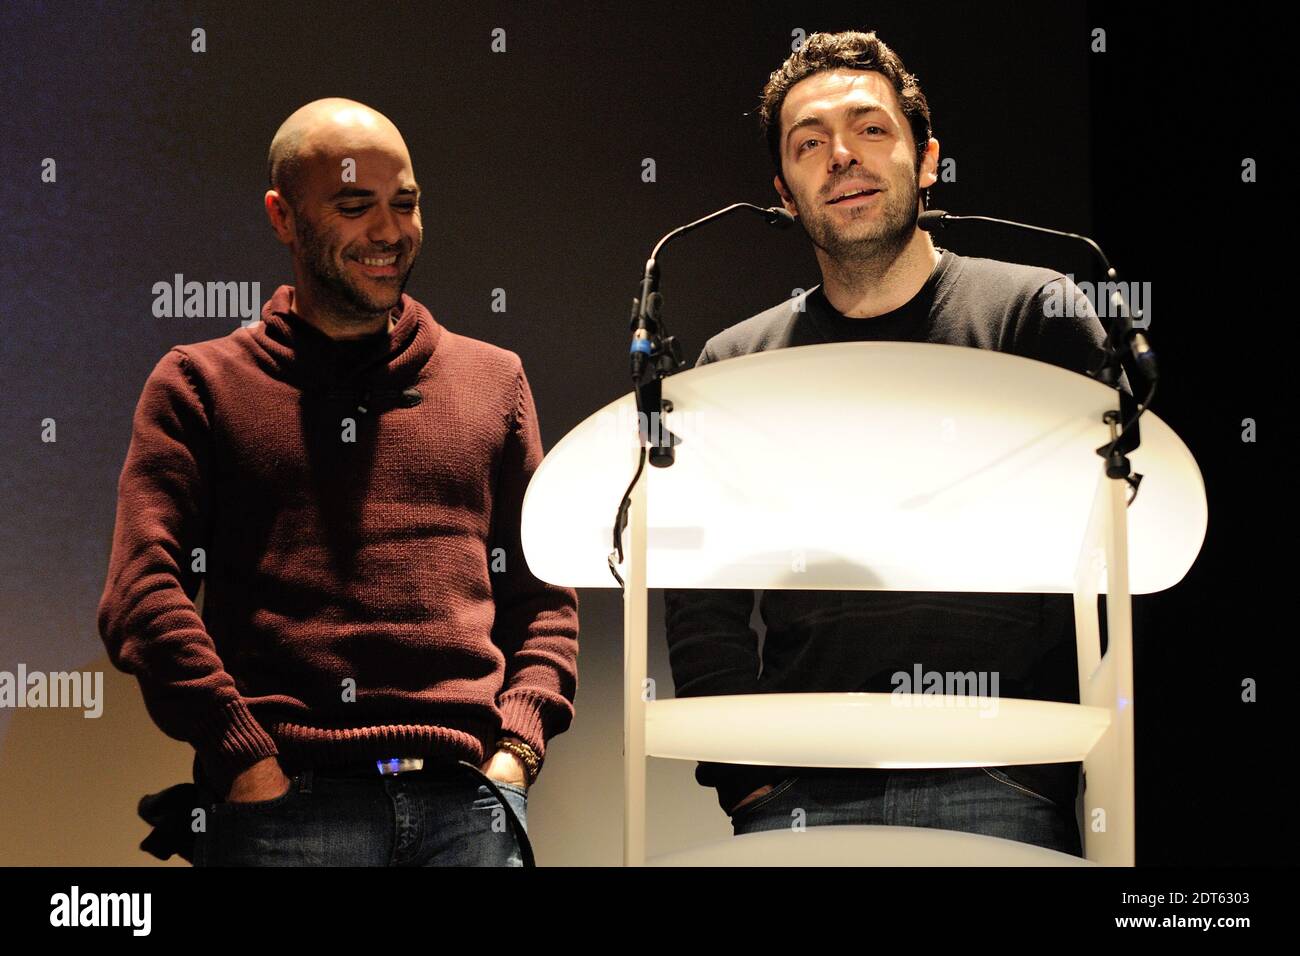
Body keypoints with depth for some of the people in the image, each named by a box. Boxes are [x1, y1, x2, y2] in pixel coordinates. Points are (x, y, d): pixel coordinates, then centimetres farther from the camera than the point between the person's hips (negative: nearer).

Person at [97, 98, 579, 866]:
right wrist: (246, 761, -10)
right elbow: (143, 594, 0)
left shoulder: (492, 380, 18)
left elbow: (543, 595, 15)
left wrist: (517, 746, 0)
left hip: (466, 800, 2)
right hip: (284, 803, -2)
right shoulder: (201, 383, 10)